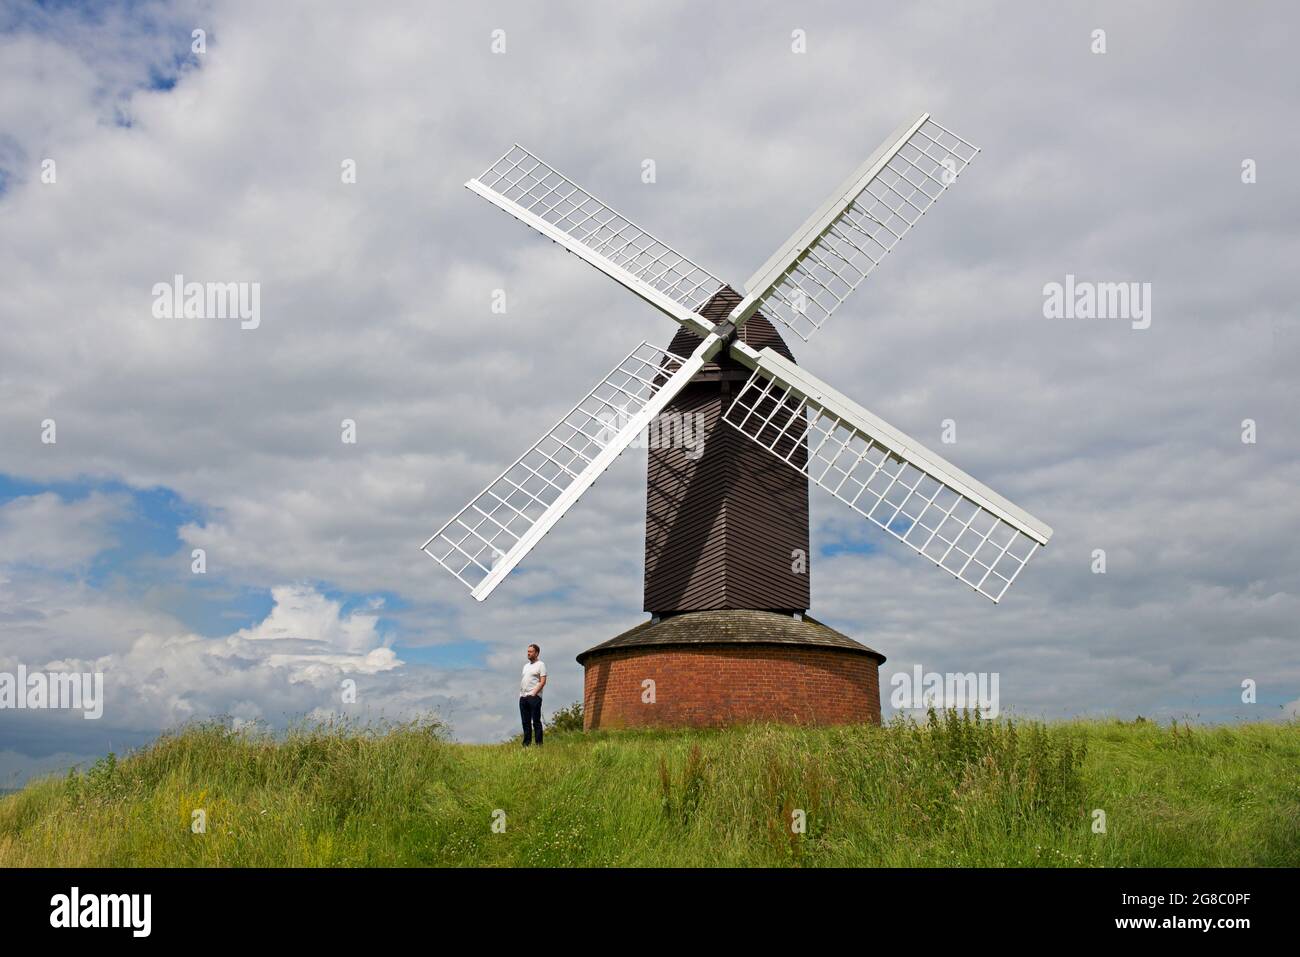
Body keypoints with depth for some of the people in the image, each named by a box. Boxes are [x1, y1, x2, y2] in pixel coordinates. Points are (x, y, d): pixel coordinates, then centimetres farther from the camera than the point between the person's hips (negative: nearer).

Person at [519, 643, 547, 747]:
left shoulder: (540, 664, 0)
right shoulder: (526, 666, 23)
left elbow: (543, 682, -9)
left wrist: (534, 693, -16)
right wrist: (520, 694, 9)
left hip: (534, 697, -7)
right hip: (523, 697, 7)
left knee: (536, 722, -8)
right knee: (526, 722, 6)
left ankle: (539, 744, -7)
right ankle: (526, 744, 9)